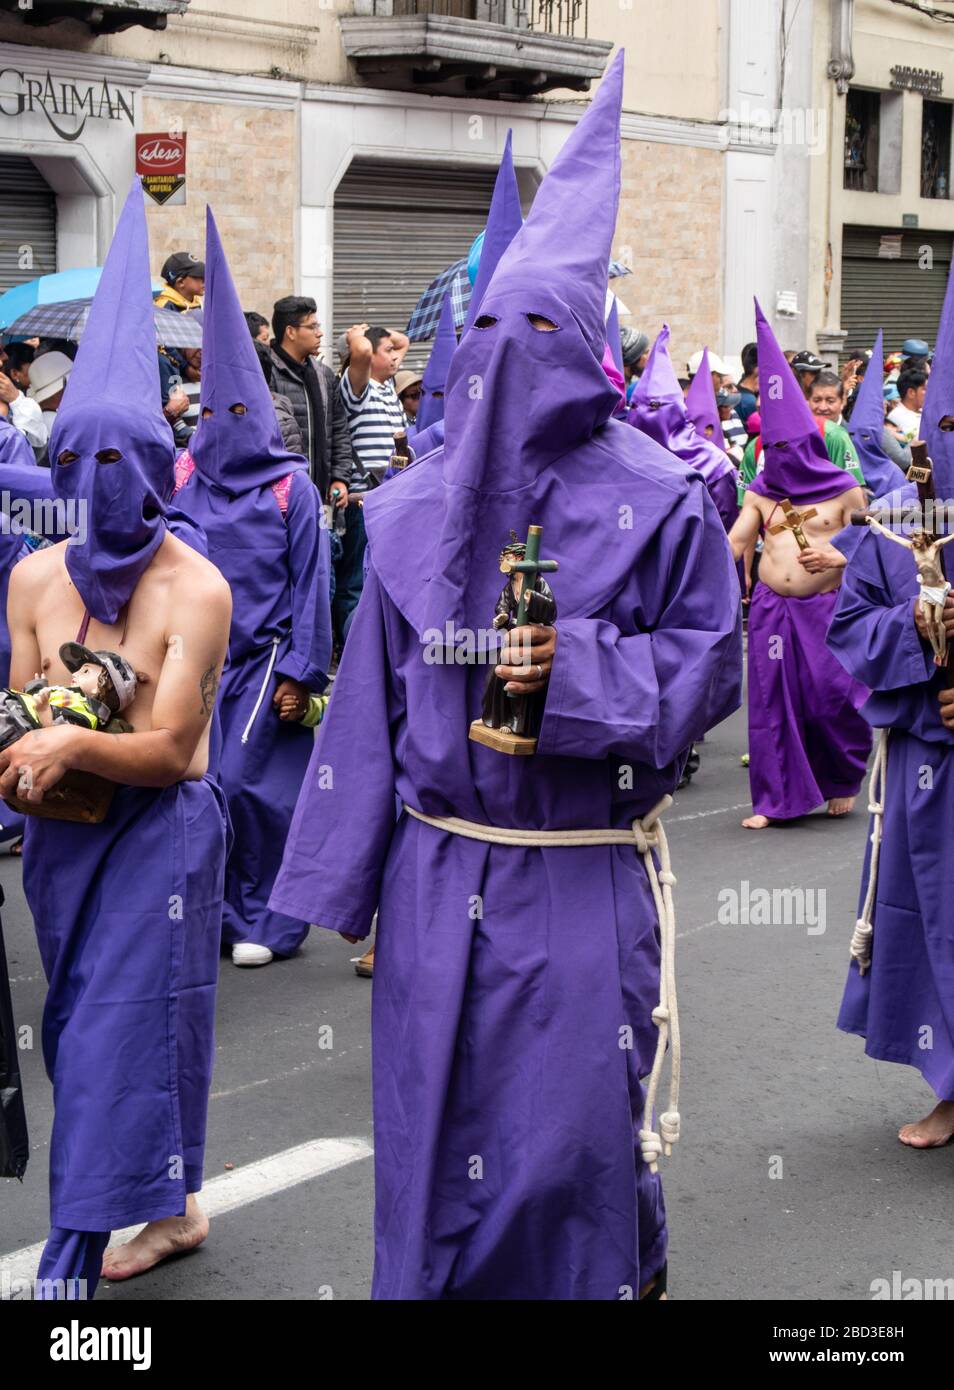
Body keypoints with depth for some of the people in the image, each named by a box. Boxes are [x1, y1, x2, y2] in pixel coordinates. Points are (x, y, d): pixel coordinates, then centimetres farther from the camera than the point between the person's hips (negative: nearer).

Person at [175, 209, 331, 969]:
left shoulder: (291, 488, -4)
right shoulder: (187, 480, 7)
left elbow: (311, 584, -4)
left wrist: (301, 673, -7)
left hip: (265, 658, -4)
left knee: (248, 782, -5)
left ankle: (270, 917, 10)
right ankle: (220, 910, 14)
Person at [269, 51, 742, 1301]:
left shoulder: (652, 501, -4)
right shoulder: (417, 509, 6)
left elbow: (708, 662, -2)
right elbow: (373, 695, 7)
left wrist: (580, 668, -19)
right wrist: (342, 881, 7)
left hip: (580, 881, -3)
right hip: (436, 870, 3)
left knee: (570, 1138, 2)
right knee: (434, 1128, 10)